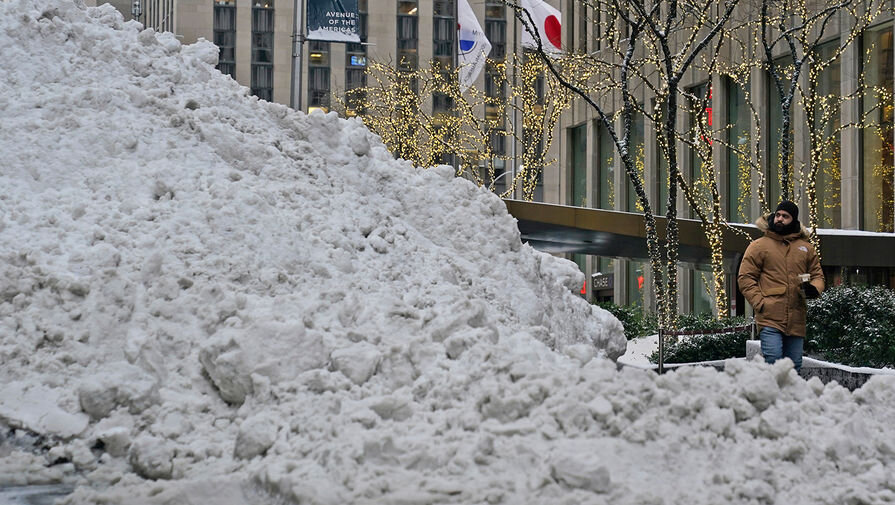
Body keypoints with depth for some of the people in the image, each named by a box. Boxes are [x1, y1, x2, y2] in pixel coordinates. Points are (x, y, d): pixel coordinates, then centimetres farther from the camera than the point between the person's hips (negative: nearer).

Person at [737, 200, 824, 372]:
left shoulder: (806, 248, 16)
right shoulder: (759, 245, 4)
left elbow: (817, 275, 21)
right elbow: (745, 277, 2)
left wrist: (814, 288, -3)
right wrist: (759, 303, -10)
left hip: (796, 319, 4)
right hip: (770, 318, -4)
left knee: (794, 365, 8)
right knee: (773, 359, -17)